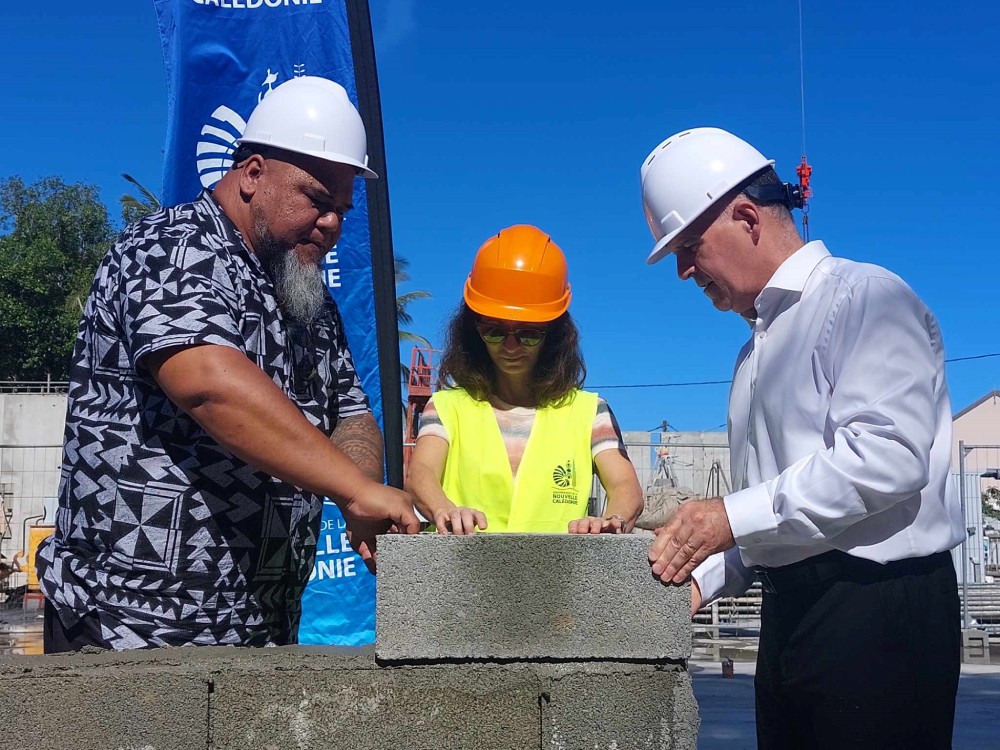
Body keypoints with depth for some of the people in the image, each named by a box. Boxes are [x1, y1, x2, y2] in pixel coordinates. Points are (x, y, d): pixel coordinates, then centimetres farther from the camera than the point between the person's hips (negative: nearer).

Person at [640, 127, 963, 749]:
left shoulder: (868, 298, -8)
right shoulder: (758, 348, 20)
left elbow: (887, 455, -22)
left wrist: (735, 515, -19)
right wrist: (703, 577, 8)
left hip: (882, 609, -8)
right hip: (789, 617, 9)